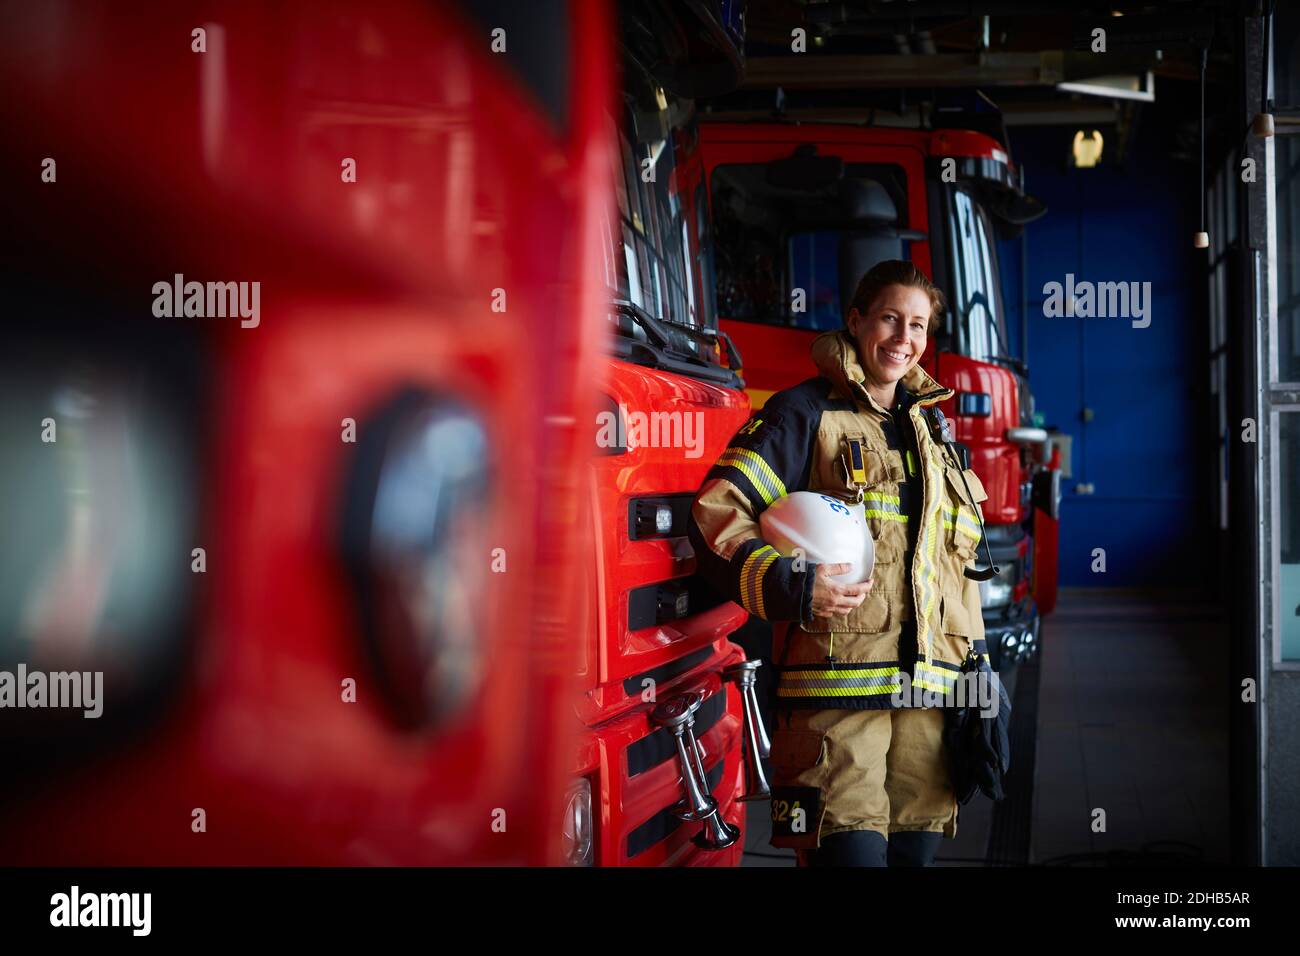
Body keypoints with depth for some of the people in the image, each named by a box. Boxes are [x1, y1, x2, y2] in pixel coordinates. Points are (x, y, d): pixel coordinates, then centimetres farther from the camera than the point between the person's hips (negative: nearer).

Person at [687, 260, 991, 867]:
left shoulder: (930, 433, 22)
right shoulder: (805, 414, 1)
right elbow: (716, 512, -9)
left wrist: (977, 665, 19)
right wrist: (790, 586, -21)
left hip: (927, 689, 6)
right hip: (836, 688, -6)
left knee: (916, 849, 8)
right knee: (851, 849, -12)